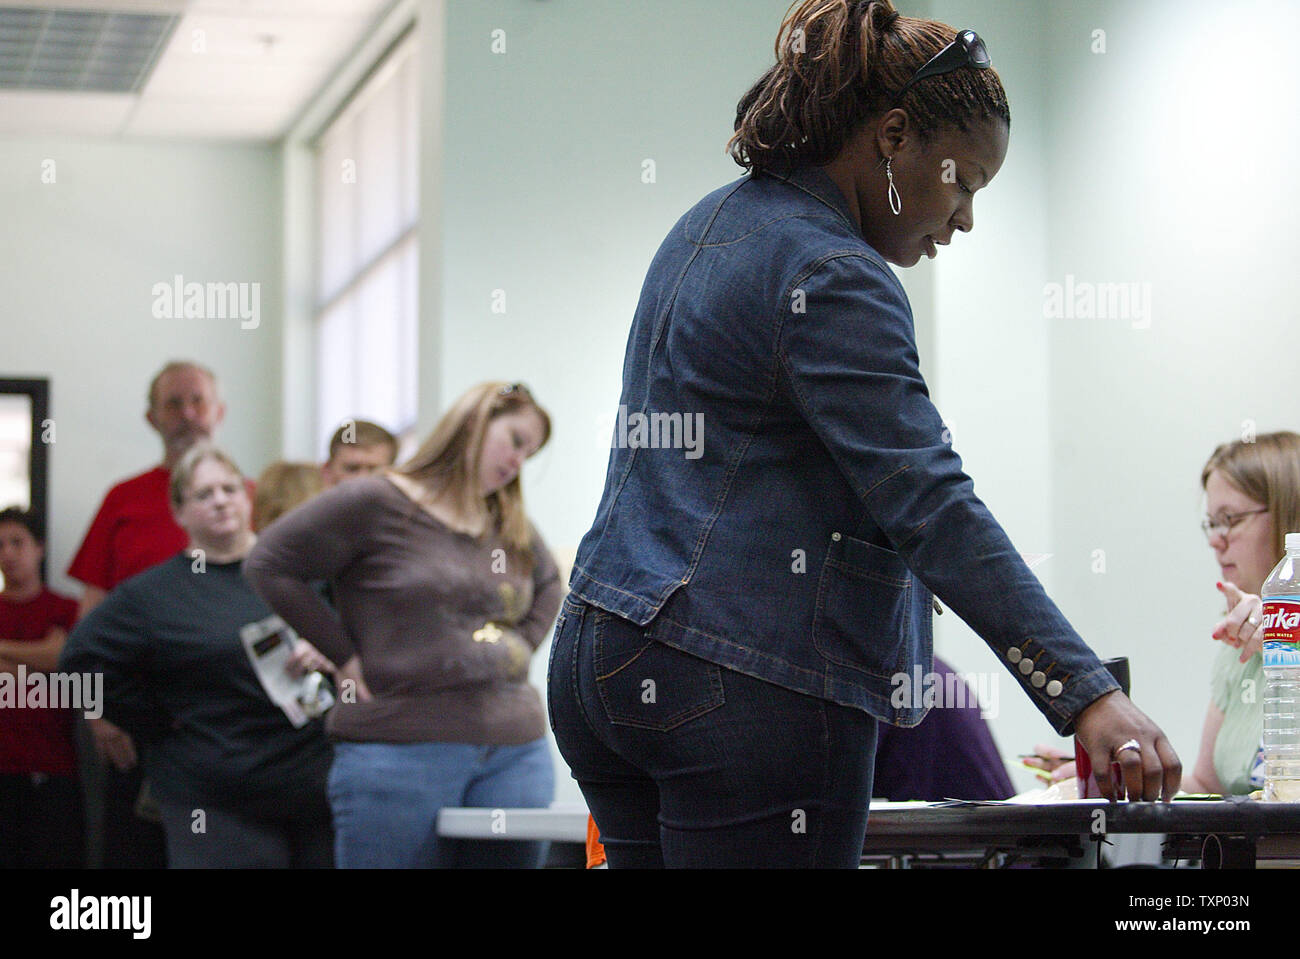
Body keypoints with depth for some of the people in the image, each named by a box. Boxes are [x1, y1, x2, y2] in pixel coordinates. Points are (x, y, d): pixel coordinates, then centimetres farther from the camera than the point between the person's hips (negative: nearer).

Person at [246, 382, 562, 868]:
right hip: (401, 751, -6)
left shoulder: (512, 525, 16)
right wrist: (346, 655, -4)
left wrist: (520, 647, 15)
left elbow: (548, 585, 34)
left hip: (515, 752, 6)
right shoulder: (374, 504, -4)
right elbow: (269, 564, -3)